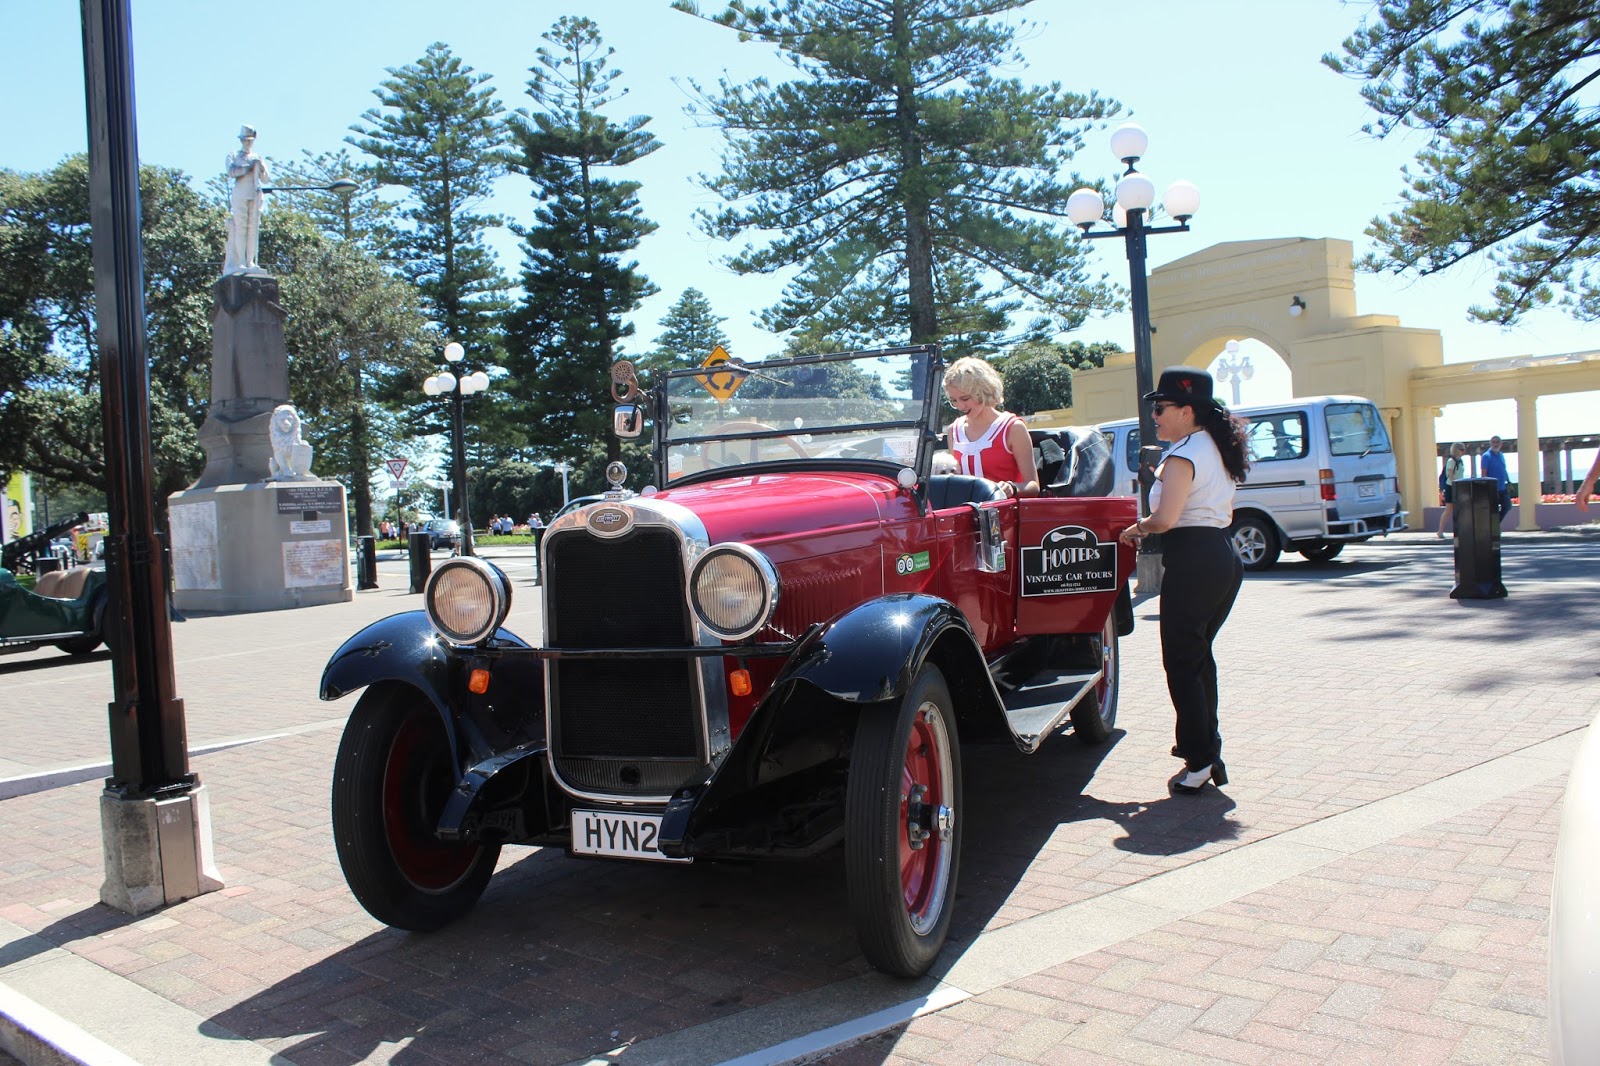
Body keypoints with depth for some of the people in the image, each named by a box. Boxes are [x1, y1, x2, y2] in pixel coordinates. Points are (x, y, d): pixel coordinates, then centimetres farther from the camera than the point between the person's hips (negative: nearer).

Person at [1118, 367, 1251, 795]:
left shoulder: (1182, 455, -14)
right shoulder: (1217, 447, 15)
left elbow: (1165, 518, -24)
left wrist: (1136, 528, -4)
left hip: (1191, 562, -10)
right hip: (1225, 557, 10)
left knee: (1181, 662, -2)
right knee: (1200, 655, 20)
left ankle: (1199, 760, 0)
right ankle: (1207, 747, 29)